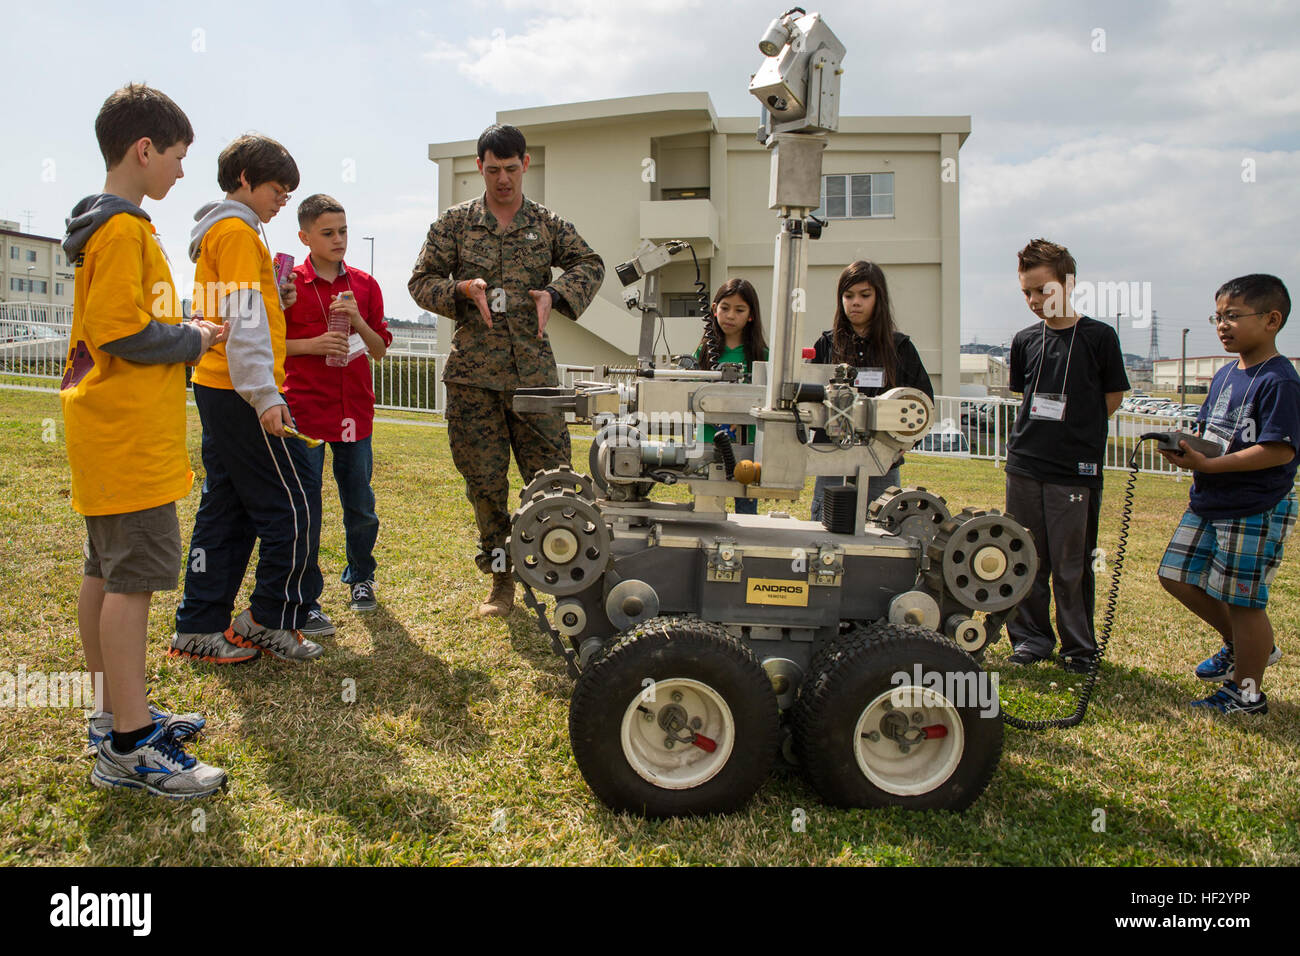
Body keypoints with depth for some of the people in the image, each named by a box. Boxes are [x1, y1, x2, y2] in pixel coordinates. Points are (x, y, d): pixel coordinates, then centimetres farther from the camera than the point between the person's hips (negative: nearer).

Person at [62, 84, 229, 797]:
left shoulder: (107, 225, 19)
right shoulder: (123, 228, -13)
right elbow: (122, 332, -21)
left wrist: (182, 335, 12)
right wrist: (194, 339, -6)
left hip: (110, 431, 11)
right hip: (129, 435, -11)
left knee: (106, 572, 14)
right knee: (134, 578, -8)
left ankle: (115, 715, 25)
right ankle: (129, 746, -1)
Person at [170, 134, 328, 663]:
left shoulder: (218, 231, 22)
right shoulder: (237, 231, -9)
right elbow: (243, 324, -19)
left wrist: (274, 299, 11)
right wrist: (265, 395, -23)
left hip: (216, 388, 10)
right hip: (243, 393, -10)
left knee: (226, 506, 12)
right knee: (296, 498, -4)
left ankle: (200, 626, 16)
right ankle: (271, 619, 4)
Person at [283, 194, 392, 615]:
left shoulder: (364, 284, 9)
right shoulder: (289, 282, 0)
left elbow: (381, 349, 8)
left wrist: (358, 321, -9)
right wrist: (312, 345, -13)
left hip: (355, 410, 3)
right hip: (305, 409, -3)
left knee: (361, 506, 10)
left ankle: (360, 578, 31)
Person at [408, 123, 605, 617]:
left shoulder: (547, 223, 10)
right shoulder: (455, 222, 8)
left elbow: (590, 264, 11)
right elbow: (421, 281, 8)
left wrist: (556, 293, -8)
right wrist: (461, 289, -13)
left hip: (534, 369, 0)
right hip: (472, 373, 0)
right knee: (484, 480, 4)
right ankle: (501, 579, 18)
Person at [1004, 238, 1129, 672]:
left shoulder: (1098, 336, -2)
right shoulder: (1025, 340, 8)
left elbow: (1111, 399, 3)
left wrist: (1074, 436, 3)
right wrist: (1041, 433, 7)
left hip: (1076, 471, -4)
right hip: (1024, 466, 4)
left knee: (1072, 566, 2)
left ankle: (1079, 647, 18)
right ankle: (1031, 639, 23)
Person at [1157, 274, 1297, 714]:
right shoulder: (1224, 375, 11)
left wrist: (1207, 465, -26)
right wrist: (1186, 449, -5)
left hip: (1255, 512, -9)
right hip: (1208, 504, 9)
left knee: (1242, 601, 1)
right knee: (1177, 576, 14)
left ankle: (1247, 691, 19)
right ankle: (1246, 644, 34)